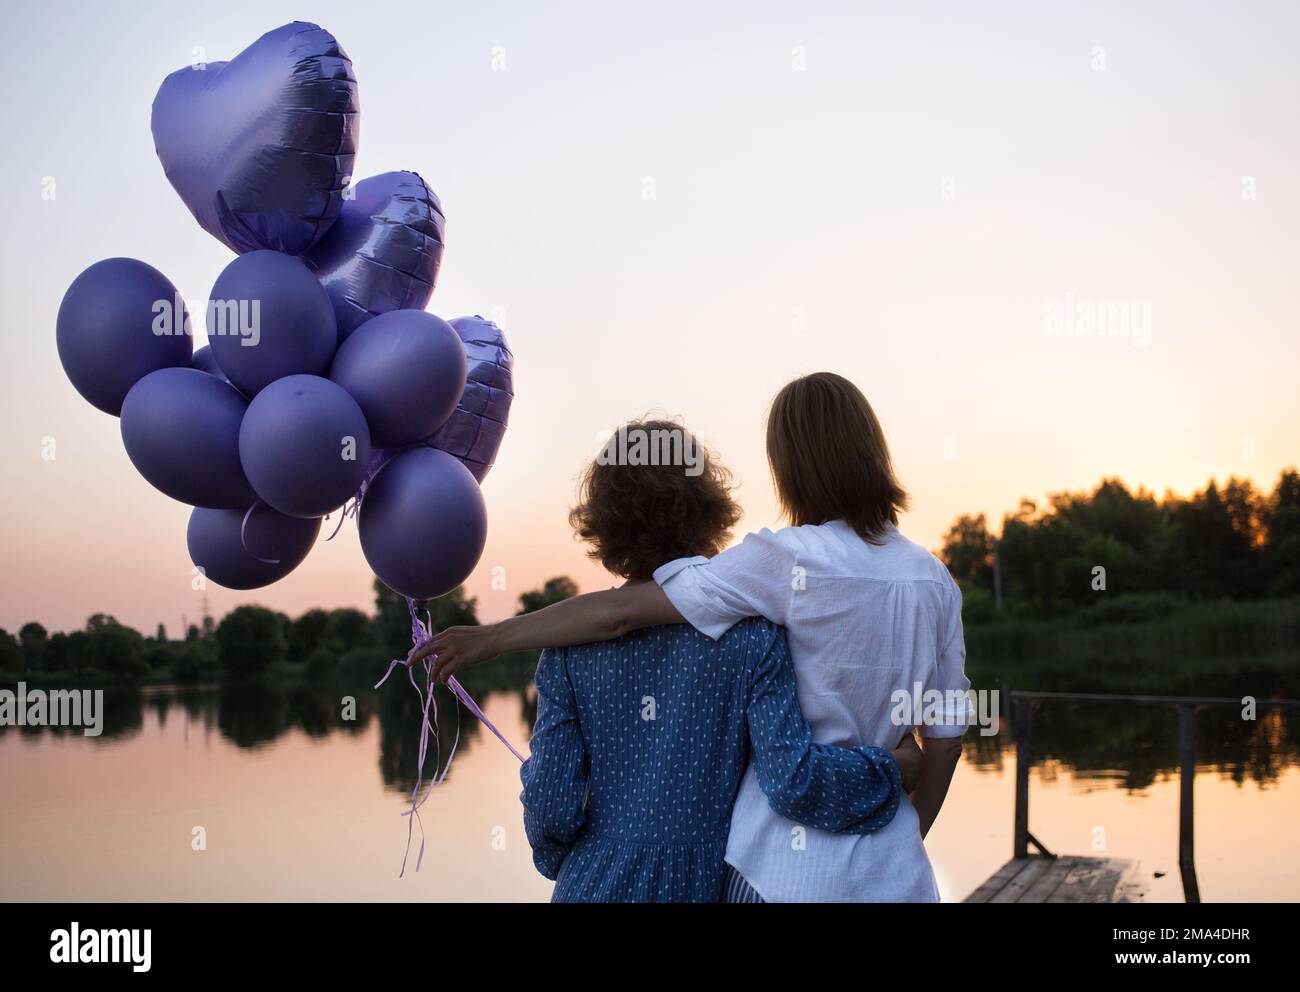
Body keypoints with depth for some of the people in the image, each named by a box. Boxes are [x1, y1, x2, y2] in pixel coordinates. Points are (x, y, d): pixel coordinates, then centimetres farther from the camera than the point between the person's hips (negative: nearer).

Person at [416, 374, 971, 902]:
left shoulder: (786, 562, -13)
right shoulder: (936, 582, 2)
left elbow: (619, 613, -12)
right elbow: (946, 737, 8)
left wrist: (490, 637, -2)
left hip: (786, 871, -4)